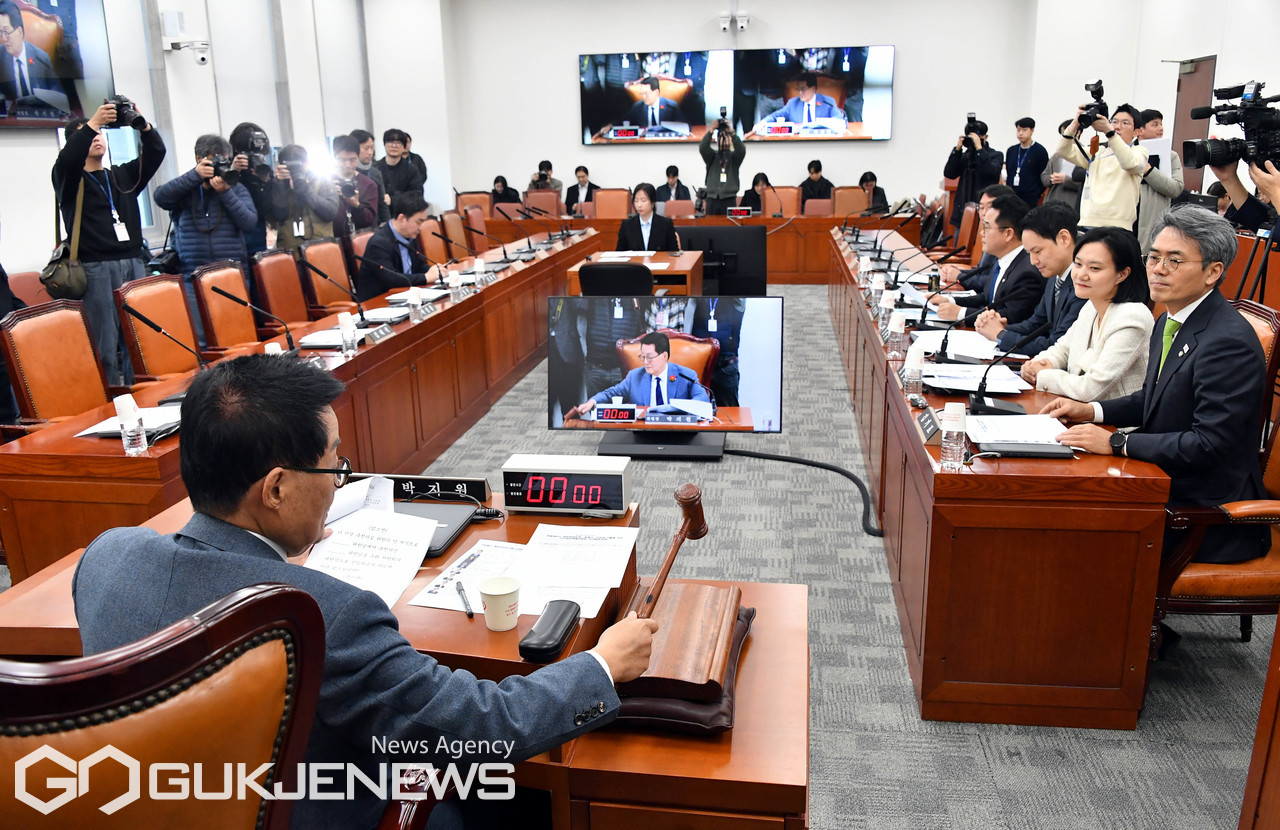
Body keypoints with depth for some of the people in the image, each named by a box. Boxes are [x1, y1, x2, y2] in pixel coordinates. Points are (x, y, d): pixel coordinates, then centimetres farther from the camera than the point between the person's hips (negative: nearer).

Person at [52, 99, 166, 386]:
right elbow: (66, 160, -16)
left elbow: (156, 152, 7)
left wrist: (141, 124, -10)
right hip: (95, 266, -4)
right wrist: (92, 123, -22)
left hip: (132, 262, 4)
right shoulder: (70, 178, 8)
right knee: (105, 344, -6)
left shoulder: (123, 174, 20)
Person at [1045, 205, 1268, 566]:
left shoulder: (1230, 342, -23)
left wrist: (1116, 443, -23)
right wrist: (1091, 411, 6)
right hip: (1163, 483, 9)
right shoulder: (1169, 322, 8)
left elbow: (1210, 444, -26)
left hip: (1206, 513, -9)